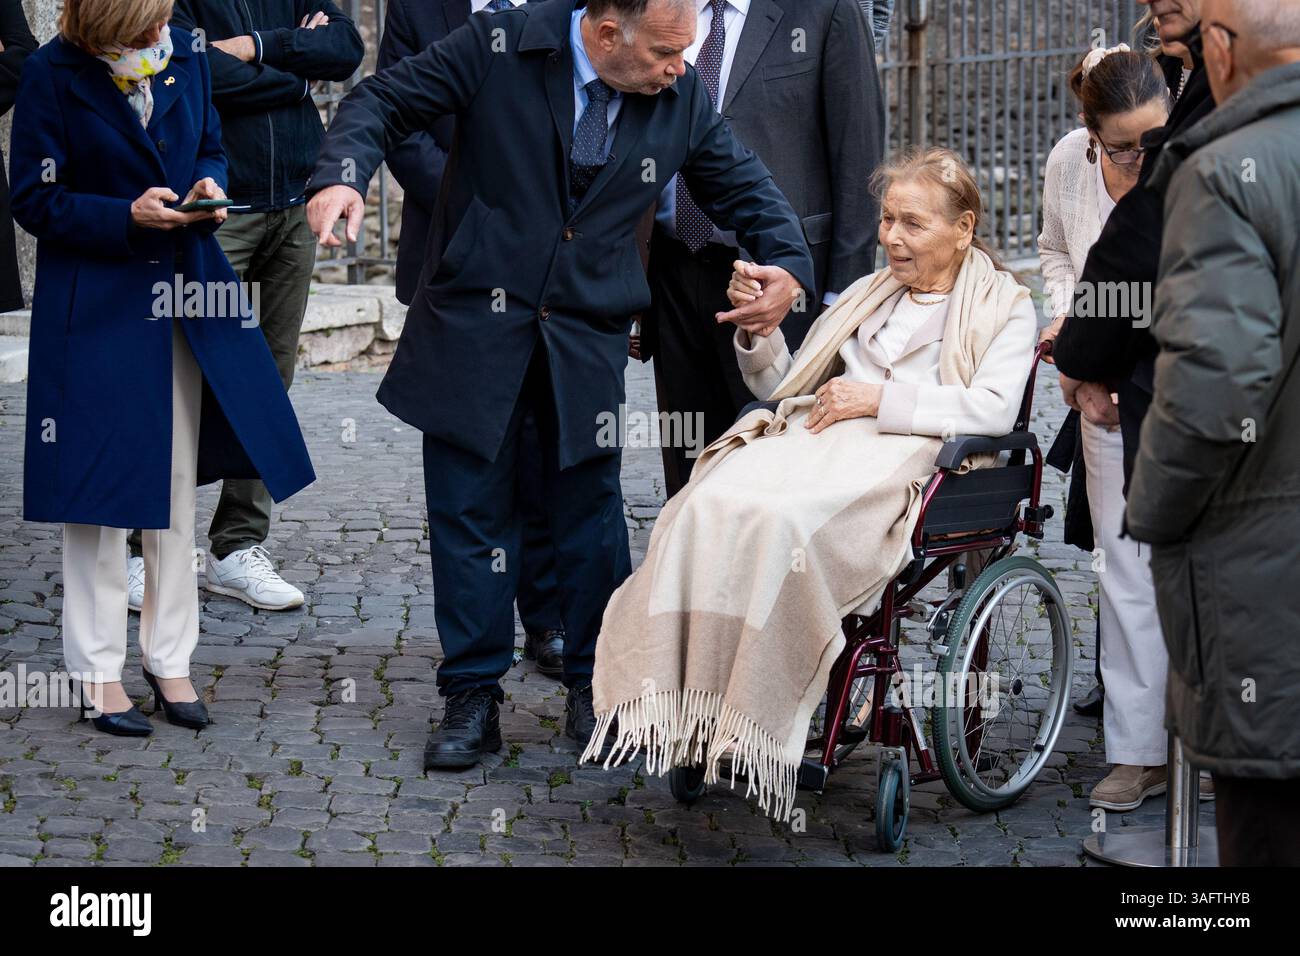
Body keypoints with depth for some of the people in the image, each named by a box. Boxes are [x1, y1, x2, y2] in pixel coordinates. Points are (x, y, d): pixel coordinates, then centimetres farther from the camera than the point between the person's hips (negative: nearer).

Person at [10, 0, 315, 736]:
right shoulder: (54, 76, -13)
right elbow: (35, 201, -11)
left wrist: (209, 186, -8)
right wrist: (127, 216, -23)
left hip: (183, 296, 5)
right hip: (93, 307, -5)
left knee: (178, 487, 11)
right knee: (100, 487, 1)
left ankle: (171, 659, 22)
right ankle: (99, 673, 12)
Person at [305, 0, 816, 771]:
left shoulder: (682, 97, -2)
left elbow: (744, 185, 10)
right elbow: (384, 103, -6)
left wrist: (789, 264, -7)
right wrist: (345, 174, -26)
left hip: (588, 335, 2)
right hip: (477, 323, -2)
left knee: (591, 510, 6)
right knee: (471, 510, 3)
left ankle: (595, 689, 21)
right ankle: (473, 699, 13)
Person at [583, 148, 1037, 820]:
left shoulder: (1005, 306, 14)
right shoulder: (868, 294, 32)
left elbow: (994, 410, -5)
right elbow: (783, 384, 31)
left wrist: (879, 398, -9)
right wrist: (758, 326, 11)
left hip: (903, 452, -5)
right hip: (812, 433, 5)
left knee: (780, 521, -37)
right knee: (710, 506, -30)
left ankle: (753, 720, -35)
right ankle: (682, 705, -37)